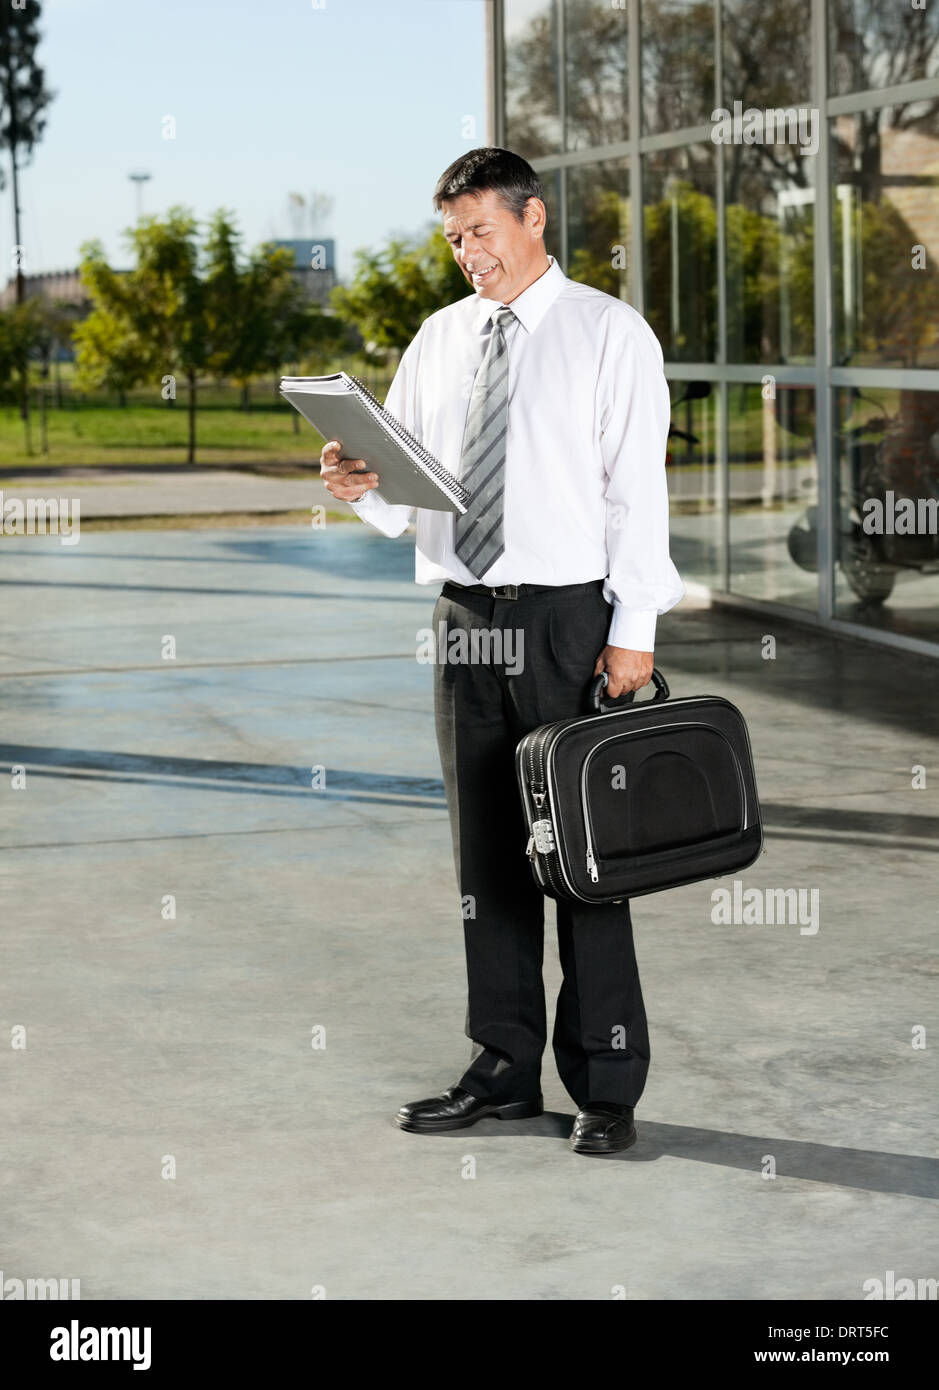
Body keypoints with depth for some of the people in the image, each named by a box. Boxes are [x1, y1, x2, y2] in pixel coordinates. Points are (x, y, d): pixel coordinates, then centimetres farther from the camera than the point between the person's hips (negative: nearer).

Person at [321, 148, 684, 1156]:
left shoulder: (608, 333, -1)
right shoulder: (437, 341, 13)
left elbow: (637, 488, -7)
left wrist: (633, 630, -14)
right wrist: (363, 487, -10)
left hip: (569, 618, -5)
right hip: (467, 618, 5)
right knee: (485, 851, 10)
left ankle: (605, 1087, 5)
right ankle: (504, 1070, 20)